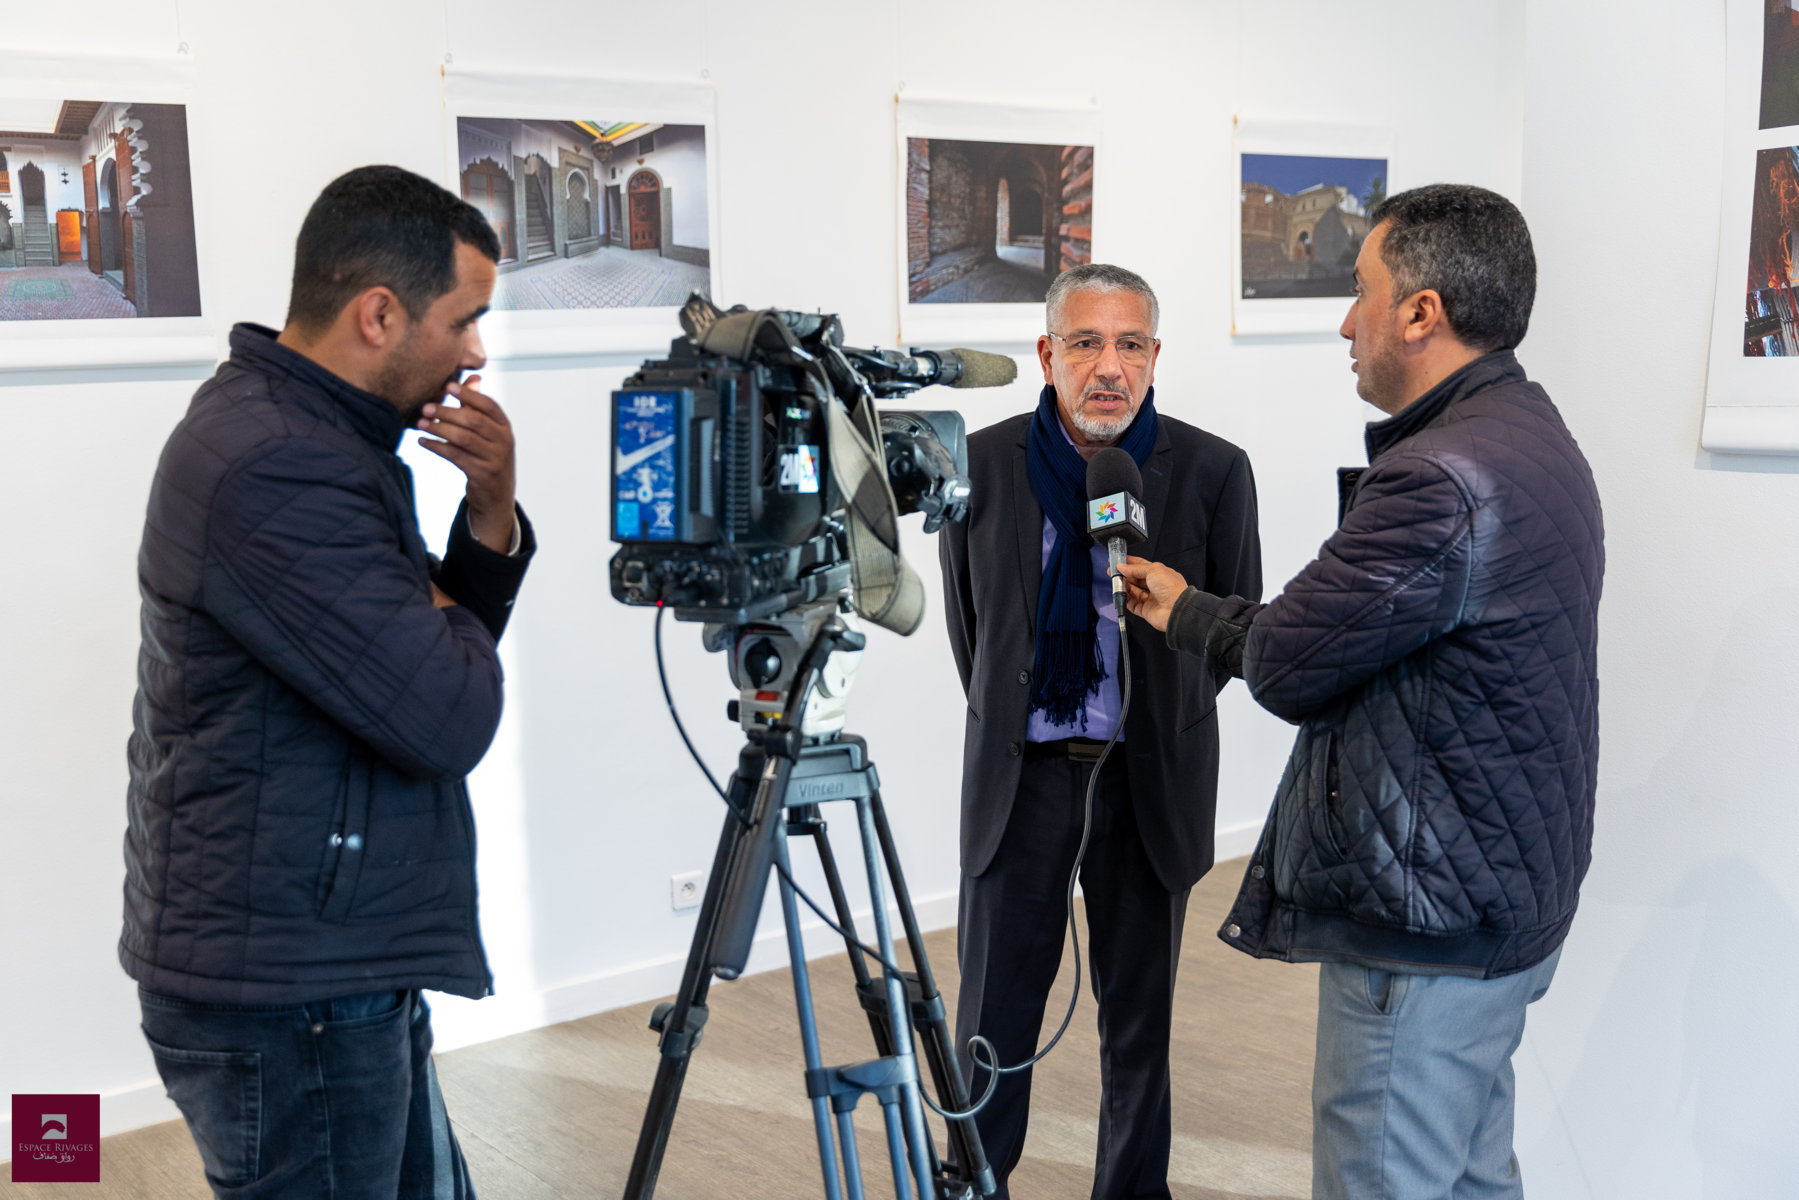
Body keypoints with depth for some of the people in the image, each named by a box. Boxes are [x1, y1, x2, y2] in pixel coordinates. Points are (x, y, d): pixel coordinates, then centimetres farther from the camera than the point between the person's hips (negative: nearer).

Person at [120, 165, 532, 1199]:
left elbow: (448, 637, 15)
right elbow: (449, 718, -27)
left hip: (338, 969, 10)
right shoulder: (272, 470, -23)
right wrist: (452, 626, -5)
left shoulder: (310, 434, 9)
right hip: (284, 996, -10)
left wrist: (491, 514, -3)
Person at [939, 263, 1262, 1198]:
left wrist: (1157, 720, 8)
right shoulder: (983, 462, -4)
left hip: (1148, 779, 0)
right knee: (993, 1018, 7)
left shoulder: (1212, 471, -7)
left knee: (1138, 1019, 12)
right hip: (1019, 771, 1)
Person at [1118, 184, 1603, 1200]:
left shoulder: (1441, 479, -24)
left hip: (1426, 926, -10)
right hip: (1509, 902, 11)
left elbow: (1286, 666, -17)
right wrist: (1195, 613, 15)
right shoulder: (1534, 440, 9)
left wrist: (1189, 612, 3)